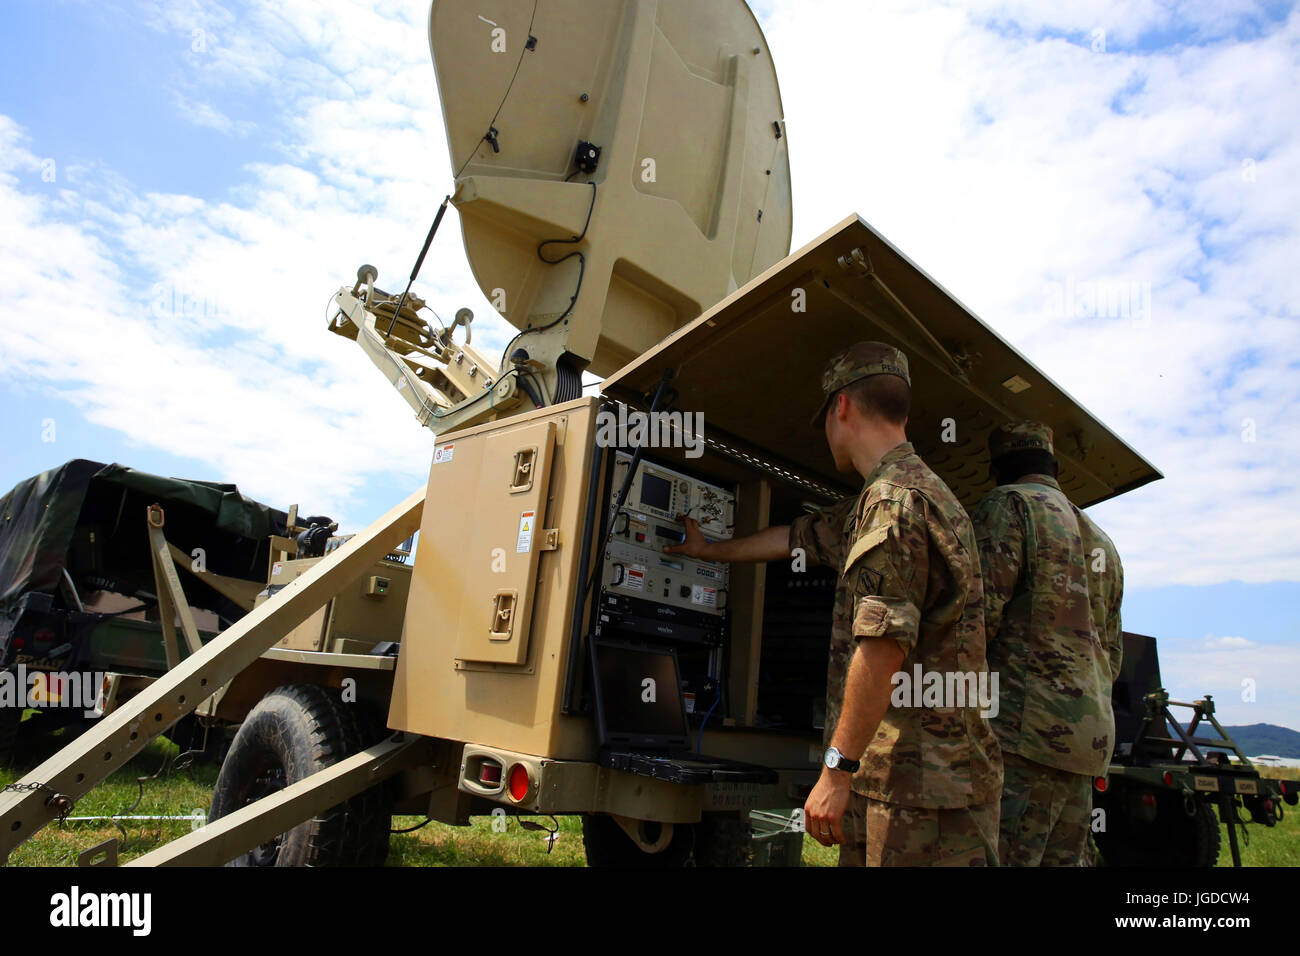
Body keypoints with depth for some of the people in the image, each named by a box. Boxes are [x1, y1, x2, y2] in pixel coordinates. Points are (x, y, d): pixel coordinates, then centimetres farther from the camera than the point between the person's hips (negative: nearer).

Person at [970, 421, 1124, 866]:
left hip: (1024, 730, -9)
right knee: (1067, 858, 14)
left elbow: (980, 614, -15)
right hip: (1089, 735, 9)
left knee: (994, 854, -10)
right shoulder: (1101, 541, 24)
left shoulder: (1009, 504, -4)